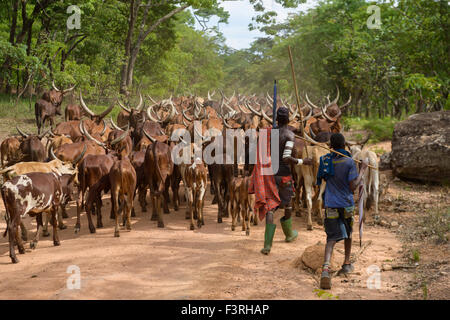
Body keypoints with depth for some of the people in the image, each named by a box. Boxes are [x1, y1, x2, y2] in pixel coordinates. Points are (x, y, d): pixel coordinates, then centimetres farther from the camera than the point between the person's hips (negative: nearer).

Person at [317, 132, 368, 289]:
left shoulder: (325, 160, 0)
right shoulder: (349, 162, -12)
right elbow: (353, 187, -14)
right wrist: (362, 170, -4)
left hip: (330, 204, 1)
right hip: (346, 203, -1)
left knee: (332, 237, -3)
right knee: (348, 233, 24)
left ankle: (325, 268, -26)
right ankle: (346, 264, 36)